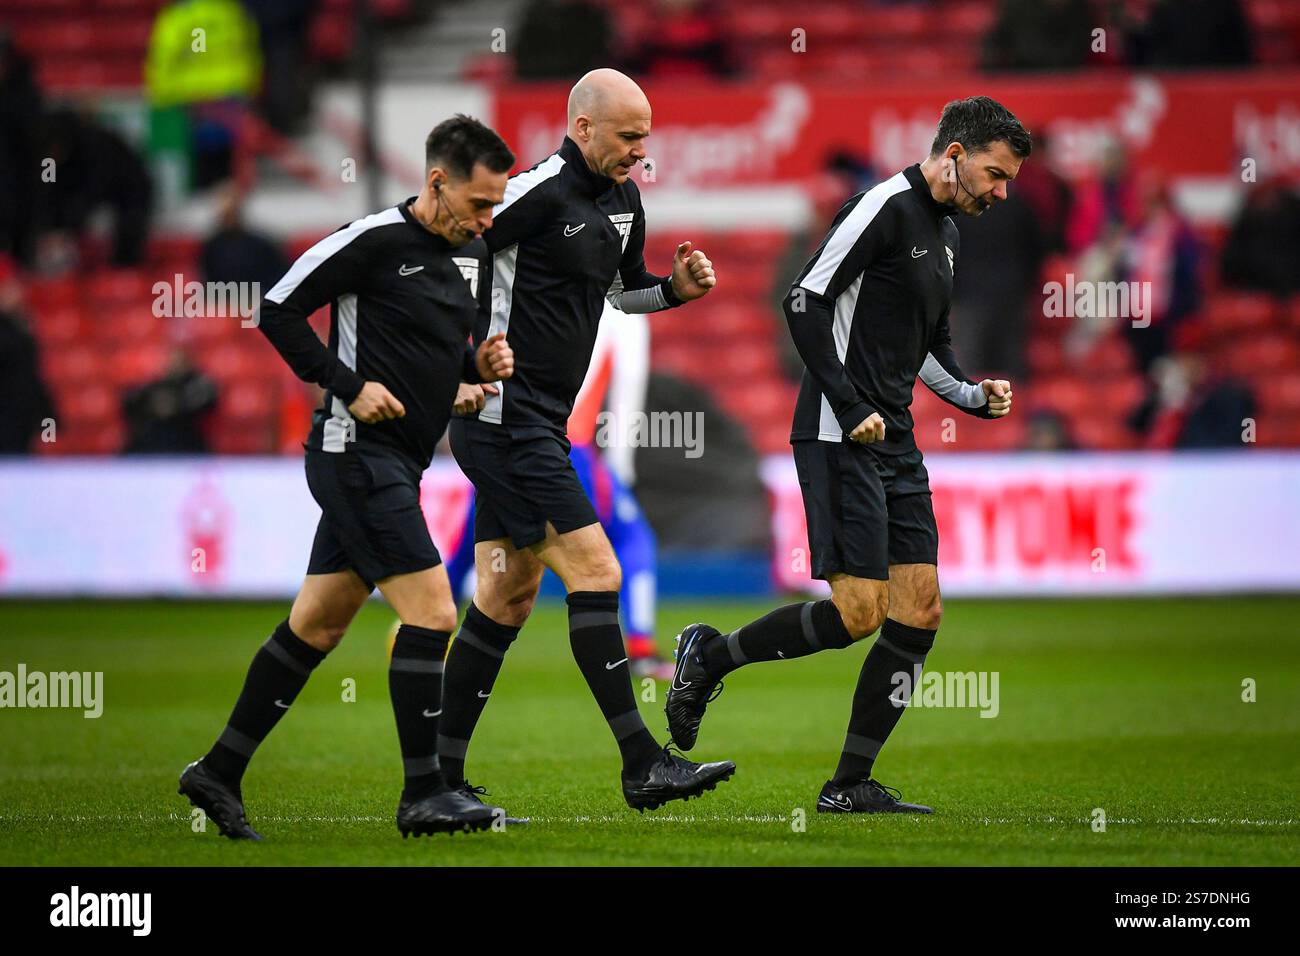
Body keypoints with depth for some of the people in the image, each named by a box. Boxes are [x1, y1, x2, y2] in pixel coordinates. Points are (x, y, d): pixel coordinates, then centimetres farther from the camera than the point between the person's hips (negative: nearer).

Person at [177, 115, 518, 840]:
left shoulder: (473, 254, 12)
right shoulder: (374, 240, -13)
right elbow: (279, 310, -10)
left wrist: (481, 362, 3)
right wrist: (349, 385, -14)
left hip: (396, 465, 9)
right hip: (359, 454, -9)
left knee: (317, 625, 12)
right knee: (431, 614, -13)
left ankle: (219, 773, 20)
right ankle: (424, 794, -8)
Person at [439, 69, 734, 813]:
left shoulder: (623, 199, 12)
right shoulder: (537, 194, -17)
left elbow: (623, 288, 27)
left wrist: (676, 288, 7)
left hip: (540, 427, 10)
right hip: (506, 420, -10)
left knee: (507, 599, 11)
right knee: (596, 574, -13)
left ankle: (441, 776, 16)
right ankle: (643, 765, -13)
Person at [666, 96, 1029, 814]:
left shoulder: (945, 234, 18)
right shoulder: (885, 208, -11)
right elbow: (804, 305, -16)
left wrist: (973, 396, 10)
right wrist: (851, 410, -18)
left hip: (893, 442, 9)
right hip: (840, 439, -9)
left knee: (920, 614, 2)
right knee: (858, 613, -14)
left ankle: (851, 785, 6)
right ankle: (709, 657, 7)